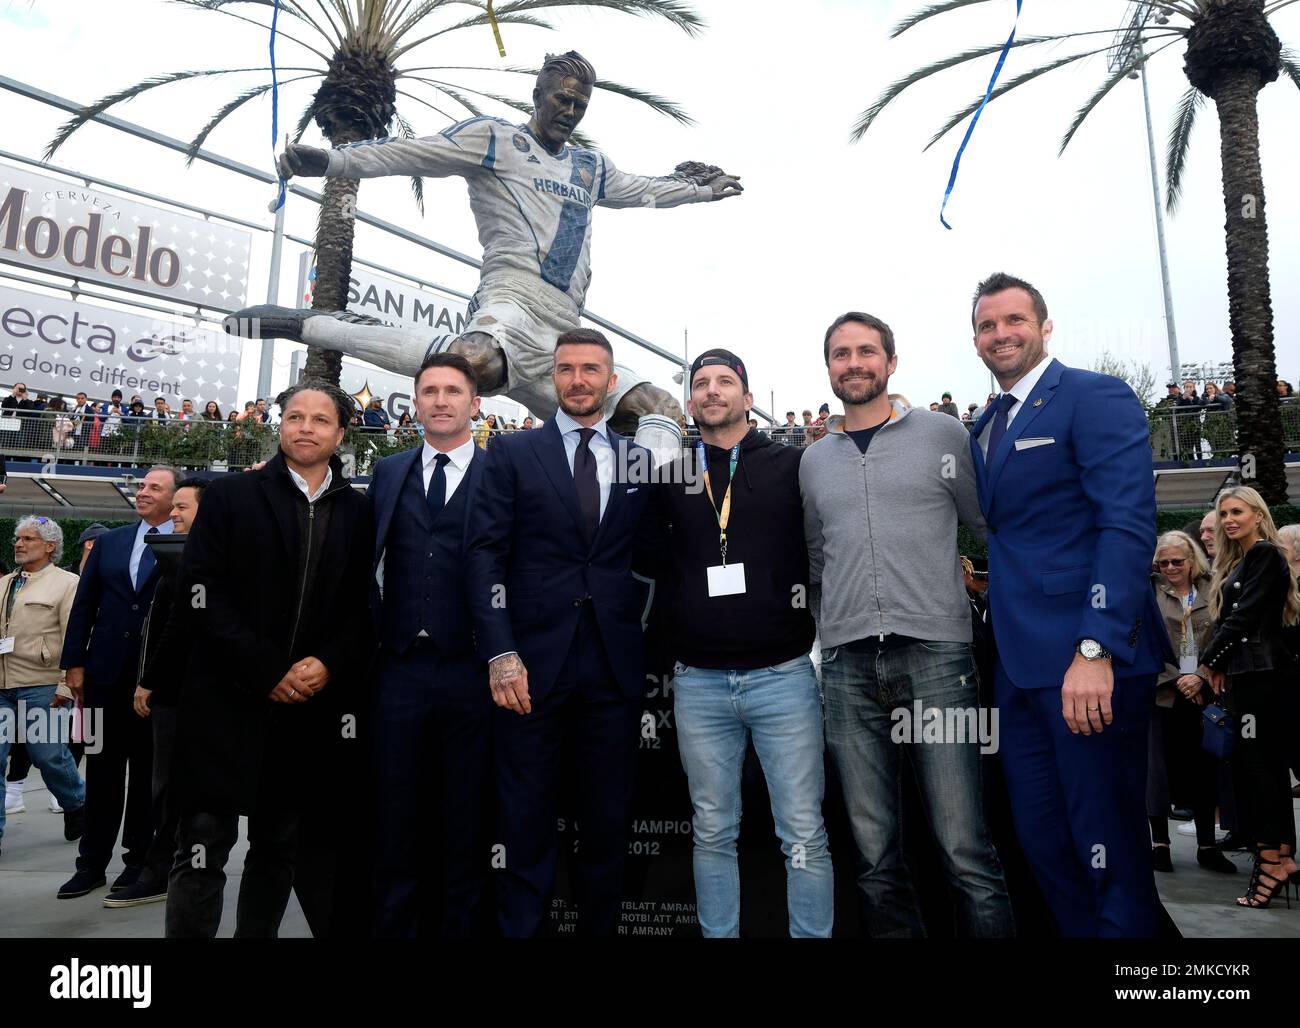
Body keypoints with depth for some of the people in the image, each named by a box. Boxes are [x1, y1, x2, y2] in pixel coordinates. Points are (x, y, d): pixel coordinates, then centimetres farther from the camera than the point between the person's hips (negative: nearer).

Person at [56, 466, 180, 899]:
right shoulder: (109, 542, 9)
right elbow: (83, 605, 9)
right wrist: (74, 663, 4)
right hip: (106, 672, 4)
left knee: (146, 772, 8)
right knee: (101, 770, 12)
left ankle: (138, 860, 21)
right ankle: (92, 864, 22)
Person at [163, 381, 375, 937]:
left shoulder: (358, 512, 8)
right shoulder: (229, 496, 2)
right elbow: (202, 595, -6)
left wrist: (329, 664, -11)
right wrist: (268, 670, -13)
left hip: (311, 710, 2)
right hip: (228, 703, -2)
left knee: (281, 847, 13)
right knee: (204, 848, 1)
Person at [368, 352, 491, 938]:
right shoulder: (388, 472, 12)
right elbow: (370, 562, 12)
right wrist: (377, 628, 3)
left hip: (469, 670, -2)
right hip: (400, 667, 3)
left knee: (465, 824, 10)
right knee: (395, 819, 11)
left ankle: (459, 926, 26)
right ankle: (396, 925, 26)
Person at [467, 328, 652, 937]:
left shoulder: (640, 460, 11)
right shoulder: (512, 453, 5)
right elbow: (485, 554, -2)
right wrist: (500, 654, -11)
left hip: (613, 665, 2)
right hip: (532, 662, -2)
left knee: (608, 824, 12)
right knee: (525, 823, 6)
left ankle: (599, 926, 28)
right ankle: (518, 929, 23)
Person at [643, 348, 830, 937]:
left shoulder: (793, 466, 1)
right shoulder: (669, 477, 7)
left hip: (783, 674, -2)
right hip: (698, 682, 2)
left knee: (804, 834, 5)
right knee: (713, 833, 14)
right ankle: (717, 933, 30)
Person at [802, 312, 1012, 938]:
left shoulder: (942, 434, 7)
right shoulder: (814, 460, 16)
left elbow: (992, 528, 12)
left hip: (935, 656, -2)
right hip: (848, 668, 3)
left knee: (965, 851, -5)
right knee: (876, 856, 7)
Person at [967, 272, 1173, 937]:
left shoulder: (1095, 398, -6)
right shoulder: (985, 427, 17)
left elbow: (1129, 525, -17)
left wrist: (1097, 649, -24)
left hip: (1090, 658, -7)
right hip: (1019, 660, 7)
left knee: (1108, 847, 2)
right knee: (1041, 839, 14)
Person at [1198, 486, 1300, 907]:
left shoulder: (1265, 554, -7)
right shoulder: (1239, 562, 20)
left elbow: (1245, 615, -14)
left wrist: (1209, 660, -6)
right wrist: (1221, 665, 9)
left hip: (1264, 673, -9)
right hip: (1250, 673, 9)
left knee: (1256, 764, -8)